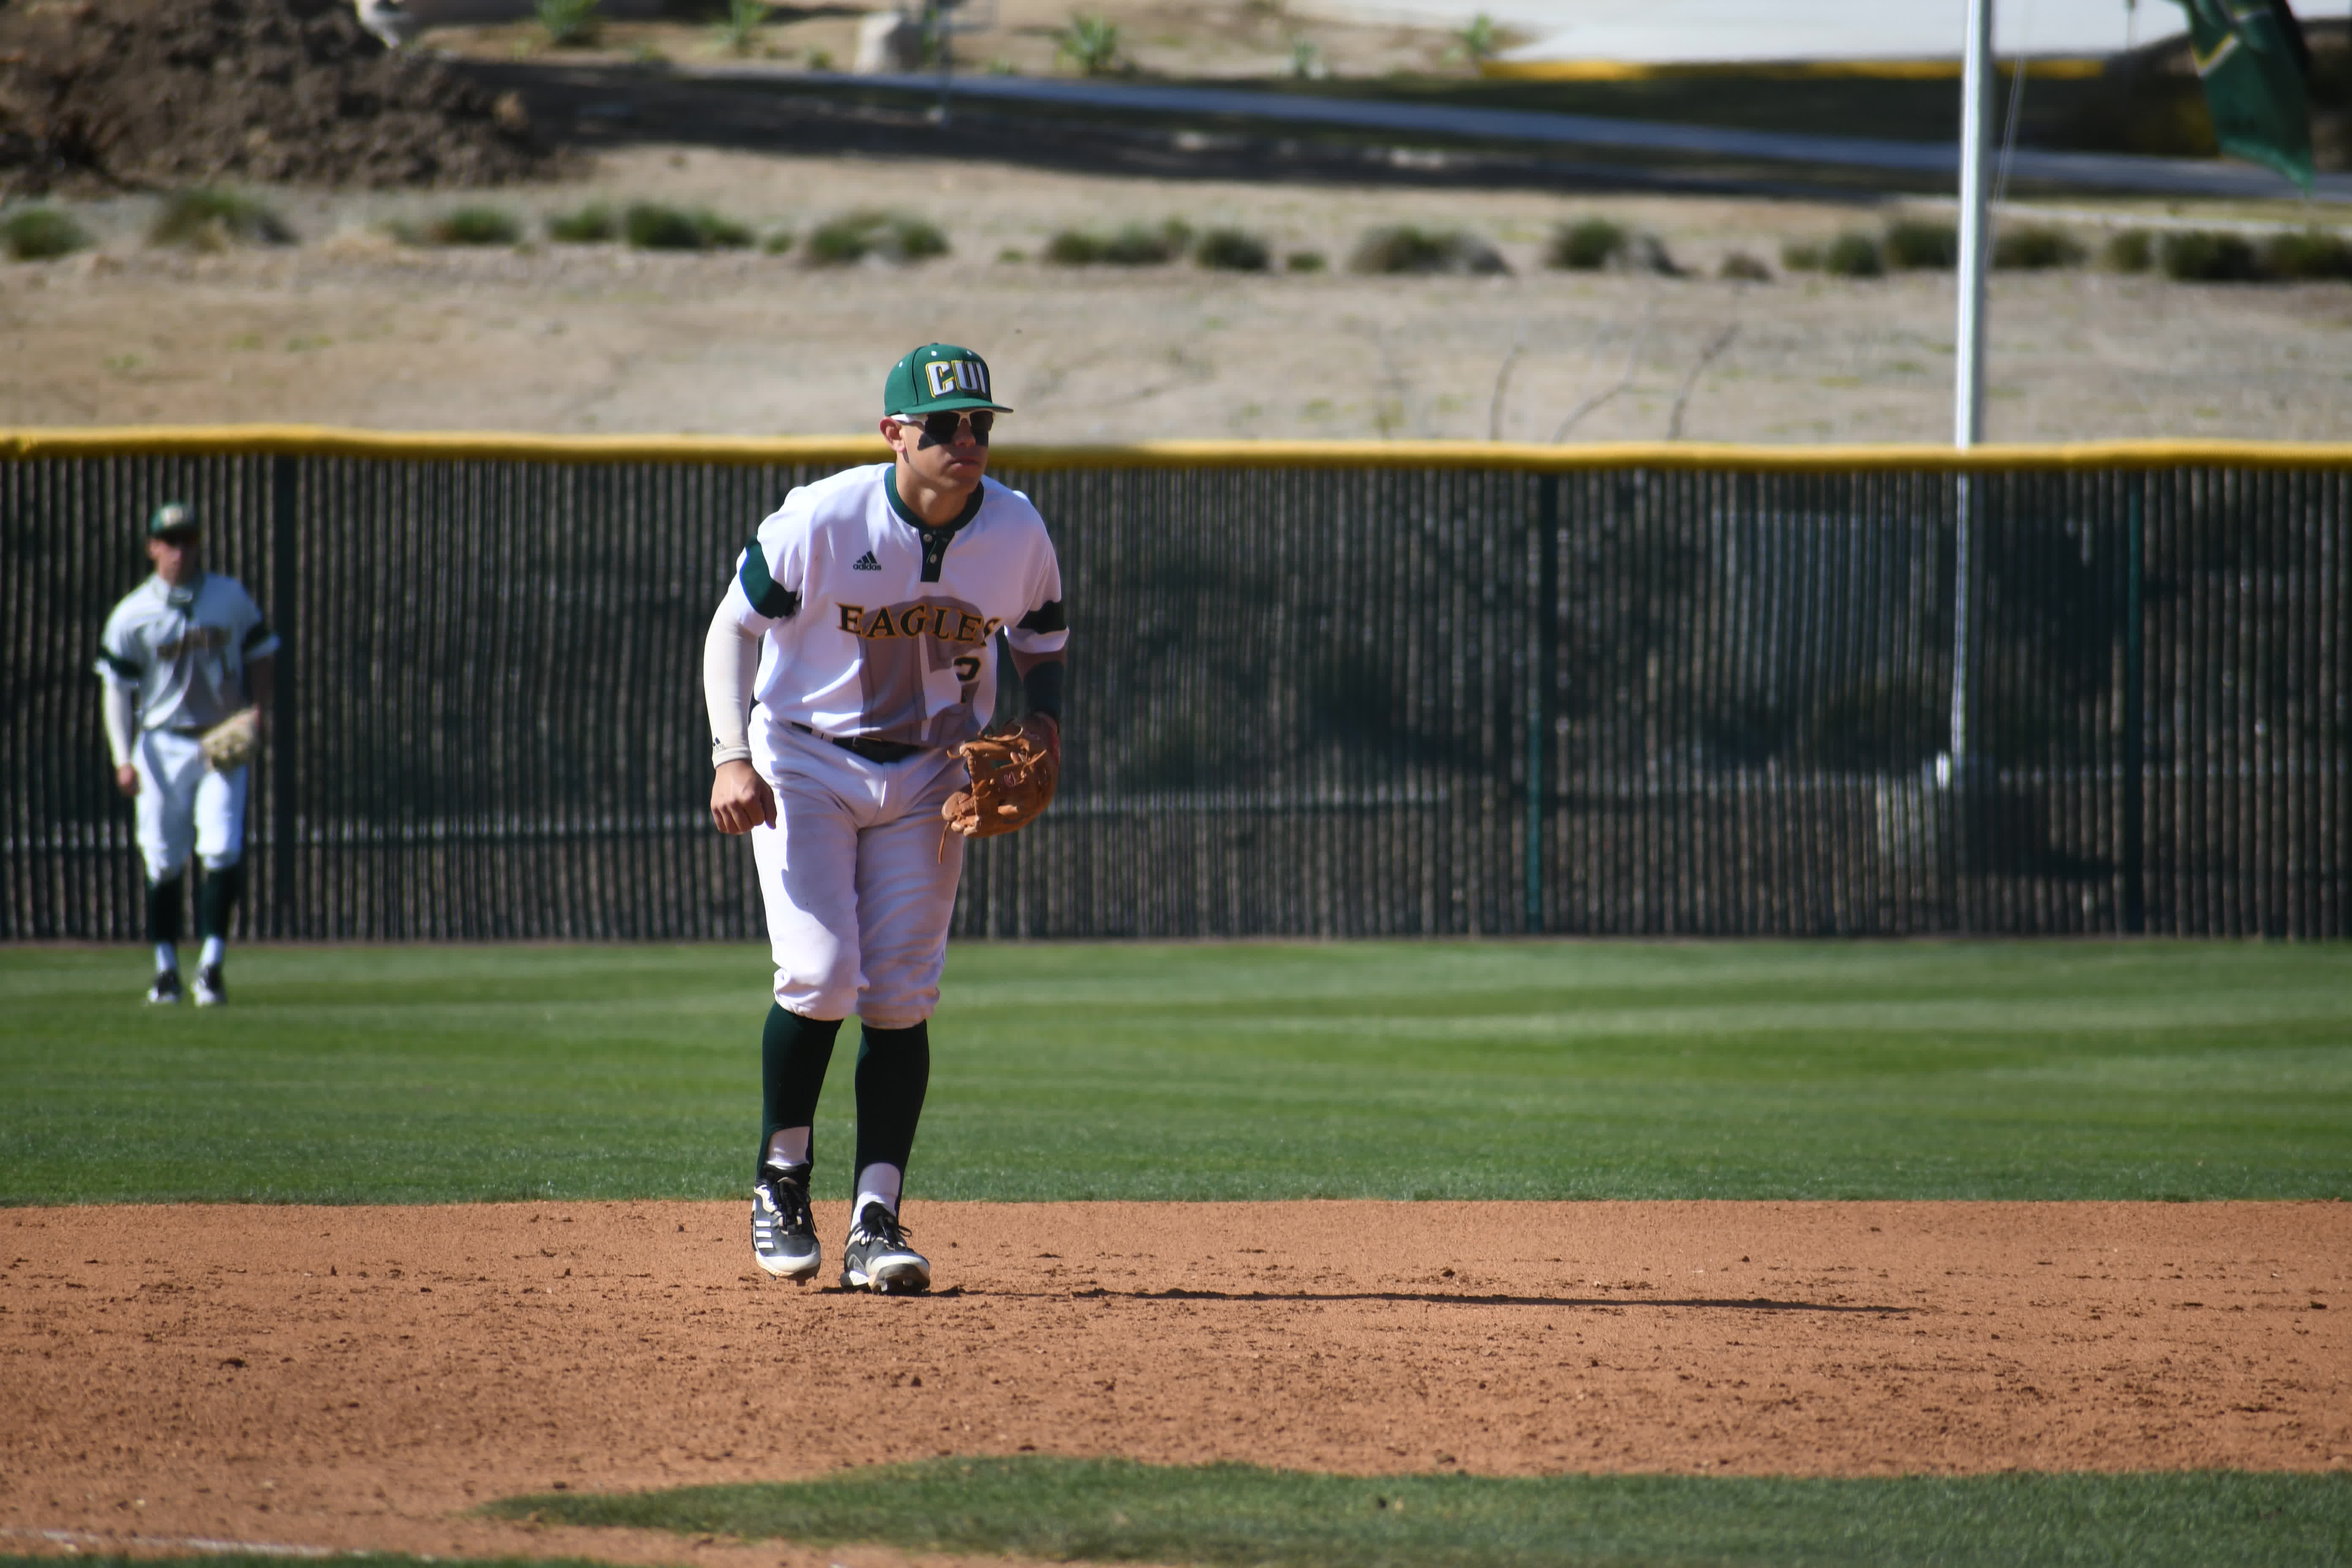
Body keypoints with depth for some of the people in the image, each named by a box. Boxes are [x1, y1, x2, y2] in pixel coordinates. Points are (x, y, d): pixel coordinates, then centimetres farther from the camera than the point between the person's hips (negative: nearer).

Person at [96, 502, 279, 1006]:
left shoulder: (232, 599, 3)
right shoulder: (132, 614, -2)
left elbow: (261, 656, 13)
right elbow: (117, 687, -1)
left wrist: (258, 709, -4)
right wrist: (123, 759, -8)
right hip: (162, 746, 0)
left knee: (222, 851, -11)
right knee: (162, 861, 2)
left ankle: (213, 963, -4)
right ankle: (166, 970, 14)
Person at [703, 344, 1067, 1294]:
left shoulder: (1018, 534, -9)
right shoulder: (821, 521, -19)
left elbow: (1042, 636, 10)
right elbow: (736, 625, -10)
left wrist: (1043, 726, -9)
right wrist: (732, 757, -21)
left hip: (930, 777, 3)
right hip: (803, 762, -3)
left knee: (901, 996, -3)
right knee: (819, 975, -15)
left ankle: (877, 1222, 0)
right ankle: (781, 1180, 7)